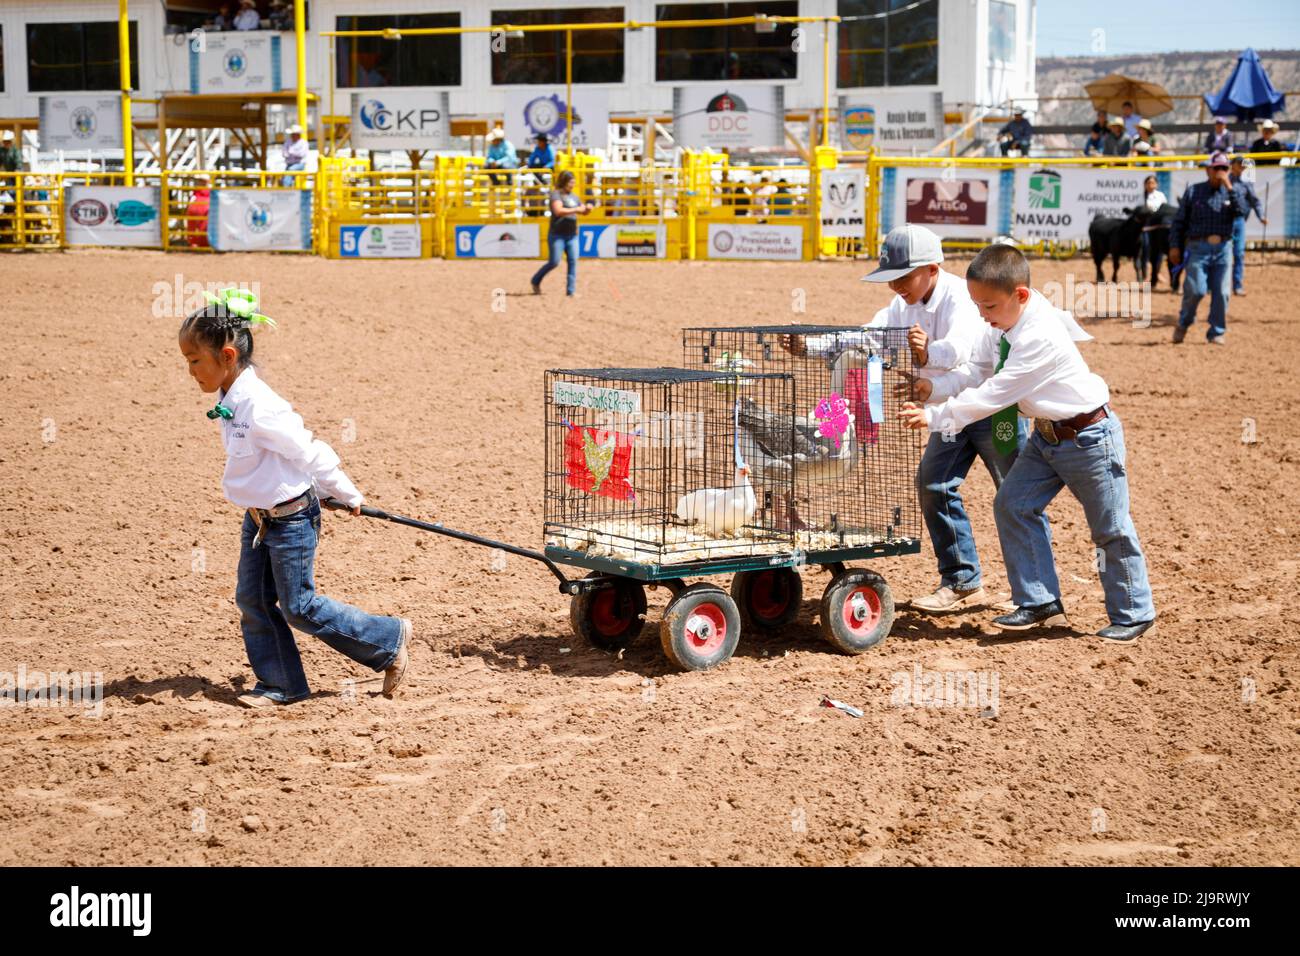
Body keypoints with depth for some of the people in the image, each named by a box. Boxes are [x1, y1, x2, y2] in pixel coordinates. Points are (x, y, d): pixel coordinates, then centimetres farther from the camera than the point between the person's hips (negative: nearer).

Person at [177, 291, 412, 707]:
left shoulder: (259, 407, -29)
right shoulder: (231, 399, 2)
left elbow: (309, 451, -20)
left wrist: (347, 495, -9)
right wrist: (325, 490, 19)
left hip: (290, 518, -9)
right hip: (258, 517, 9)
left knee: (298, 606, 0)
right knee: (253, 599, 9)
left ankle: (391, 639, 13)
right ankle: (281, 684, 20)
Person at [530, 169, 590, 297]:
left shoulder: (573, 196, 13)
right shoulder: (556, 194, -9)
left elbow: (583, 211, 23)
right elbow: (558, 211, -25)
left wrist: (587, 208, -1)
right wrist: (576, 210, -22)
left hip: (572, 235, 7)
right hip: (557, 235, -6)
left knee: (573, 262, -3)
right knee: (554, 262, -5)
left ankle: (571, 290, -1)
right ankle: (536, 281, 17)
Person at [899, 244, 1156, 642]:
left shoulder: (1040, 337, -31)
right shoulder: (1002, 325, -2)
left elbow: (993, 395, -30)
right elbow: (976, 372, 0)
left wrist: (935, 417, -28)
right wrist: (932, 389, -16)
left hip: (1088, 437, -9)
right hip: (1047, 433, 9)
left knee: (1111, 527, 3)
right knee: (1013, 506, 3)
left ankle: (1133, 615, 18)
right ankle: (1040, 603, 11)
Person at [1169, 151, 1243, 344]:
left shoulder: (1230, 192, 11)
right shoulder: (1193, 191, 6)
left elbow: (1240, 211, -9)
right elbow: (1178, 221, 6)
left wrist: (1229, 187, -12)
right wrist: (1174, 246, -2)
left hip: (1223, 249, 2)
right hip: (1198, 247, -2)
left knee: (1221, 293, 0)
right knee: (1196, 290, -11)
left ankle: (1217, 333, 12)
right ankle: (1183, 323, 14)